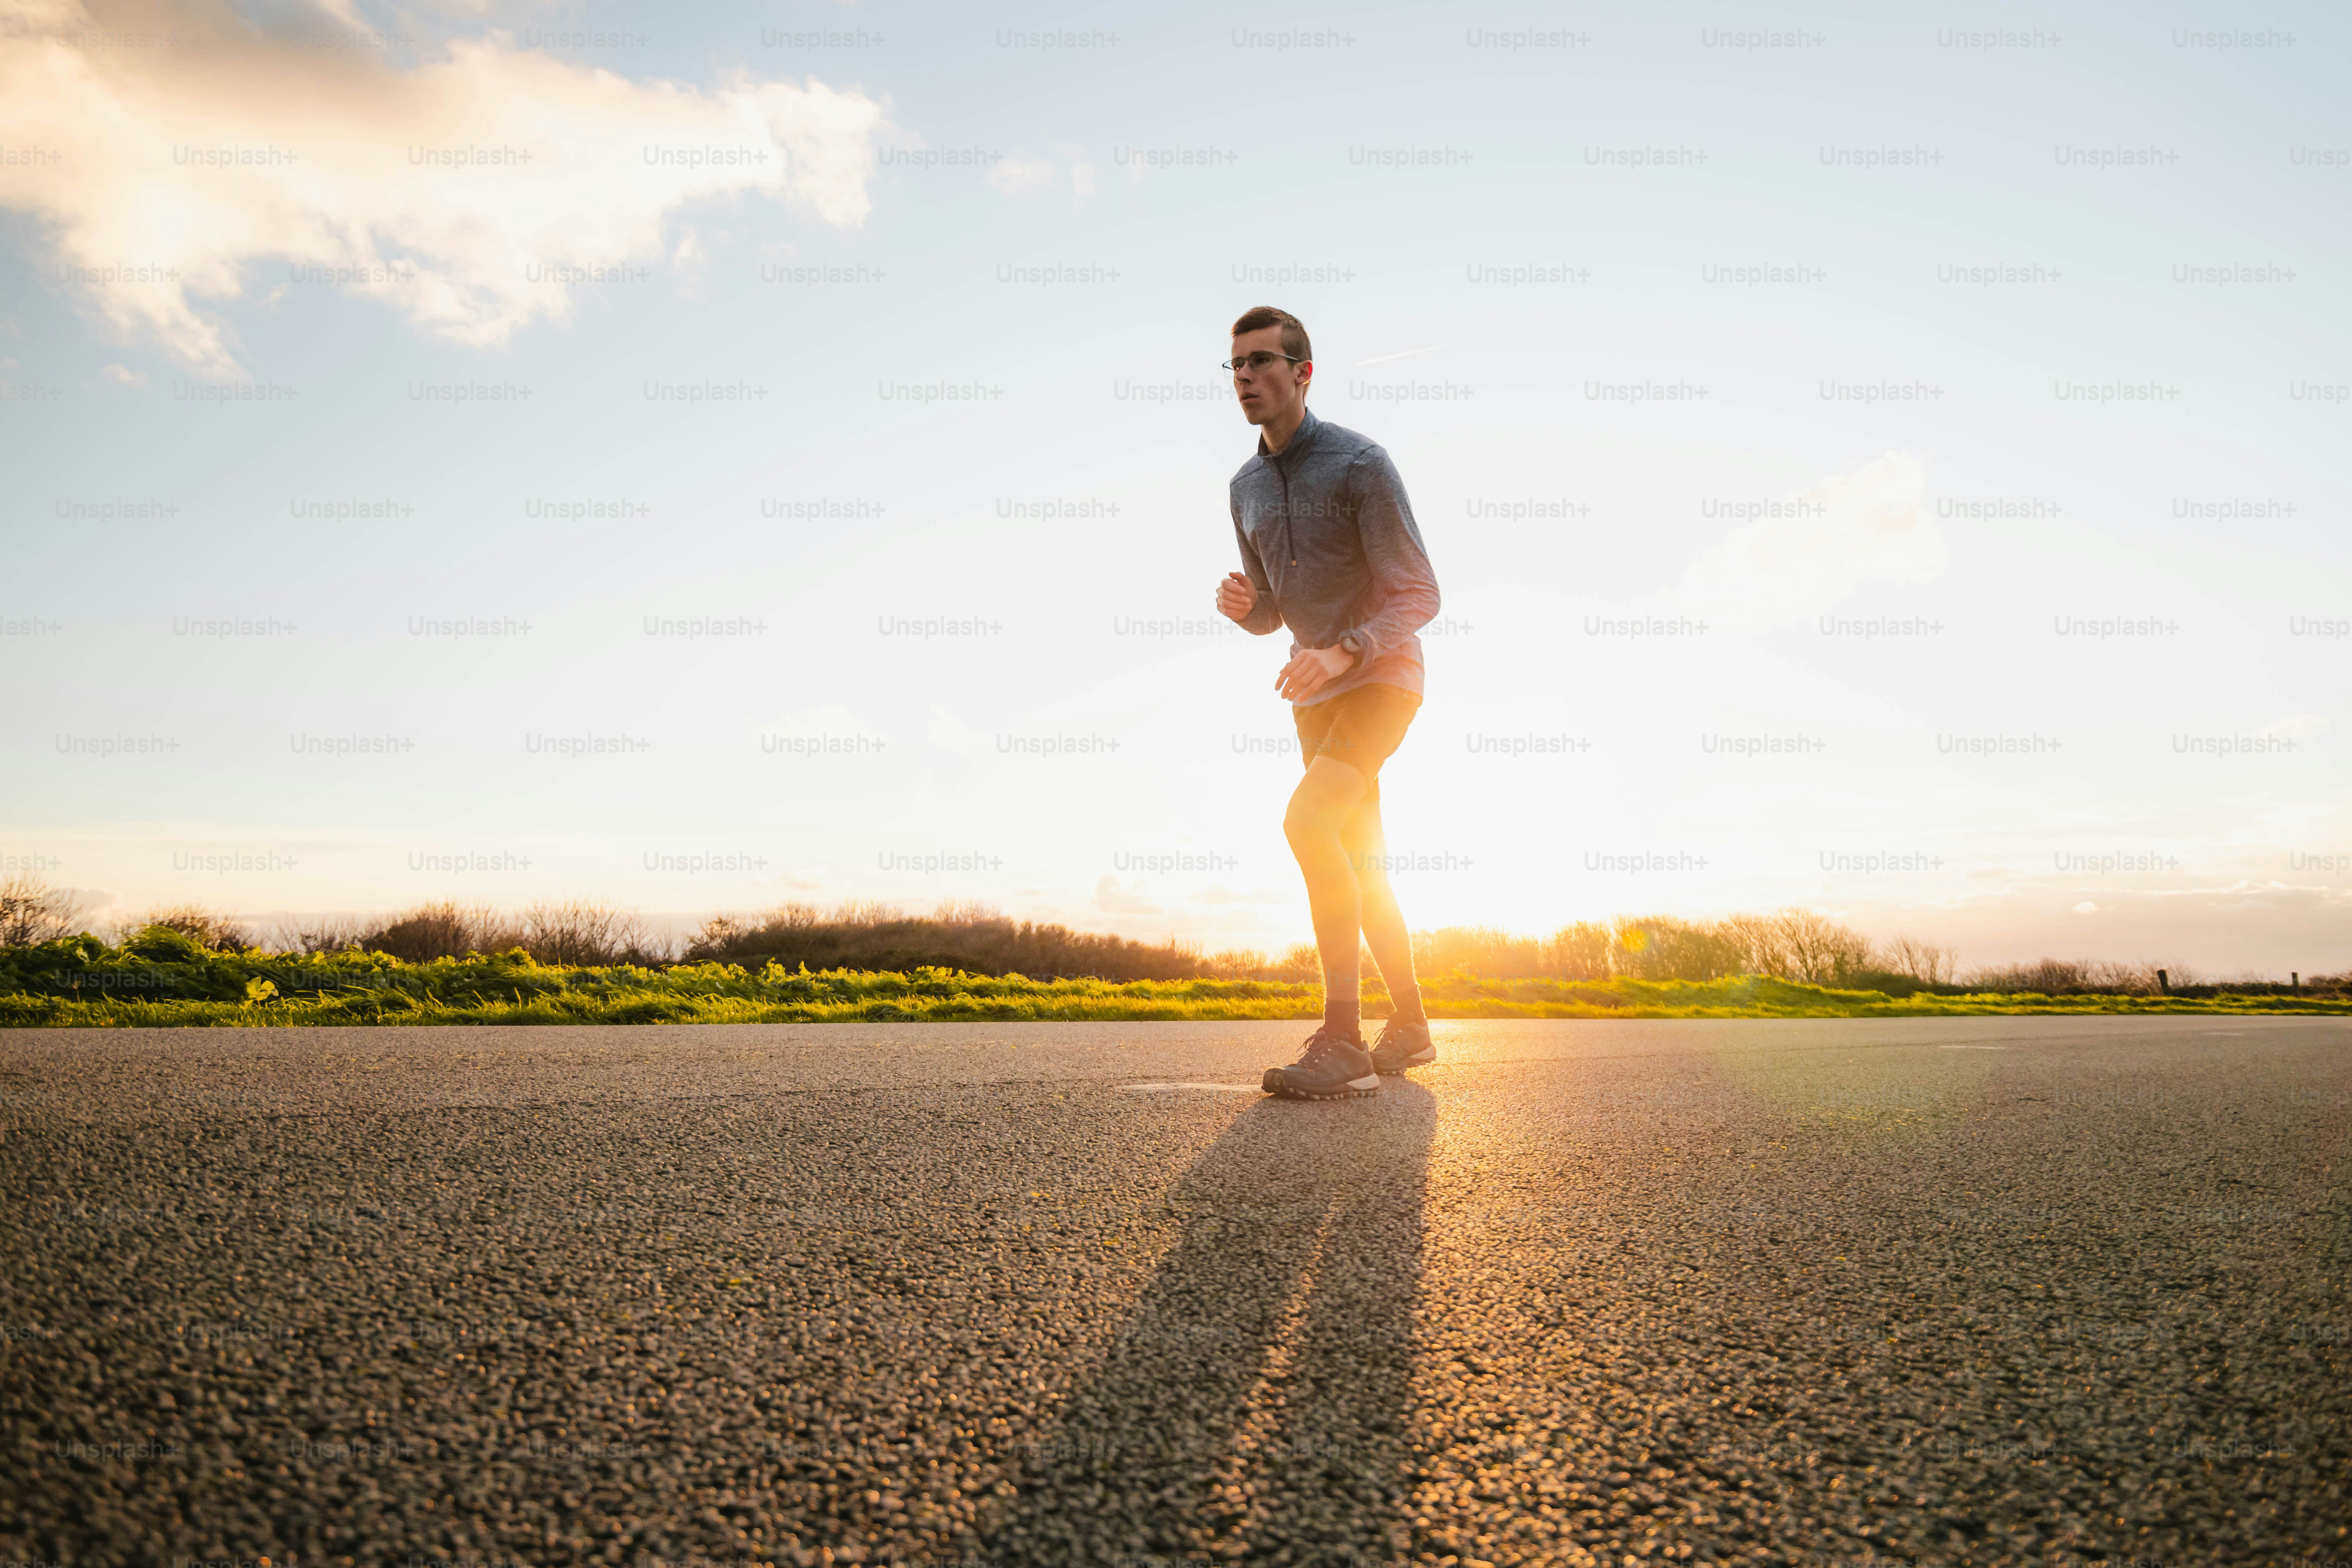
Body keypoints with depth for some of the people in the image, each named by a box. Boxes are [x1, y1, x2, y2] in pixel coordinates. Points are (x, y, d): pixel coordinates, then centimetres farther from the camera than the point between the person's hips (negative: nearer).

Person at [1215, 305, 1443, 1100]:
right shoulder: (1248, 487, 7)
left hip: (1381, 679, -8)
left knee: (1309, 819, -28)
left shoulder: (1361, 464, -16)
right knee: (1359, 863, 12)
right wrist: (1240, 605, -12)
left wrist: (1341, 652, -35)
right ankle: (1410, 1023, 27)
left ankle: (1343, 1040, -25)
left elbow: (1419, 595, -19)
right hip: (1316, 695, 8)